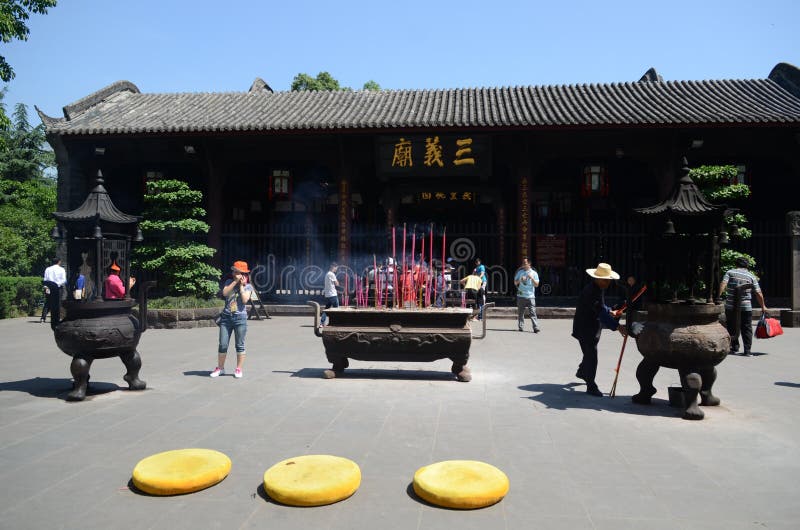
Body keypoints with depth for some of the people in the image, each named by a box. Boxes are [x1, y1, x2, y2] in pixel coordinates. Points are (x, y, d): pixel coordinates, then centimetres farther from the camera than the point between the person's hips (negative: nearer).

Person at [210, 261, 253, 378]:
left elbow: (245, 299, -13)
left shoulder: (248, 286, 2)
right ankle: (220, 368, 16)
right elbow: (224, 293, -9)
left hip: (240, 318, -2)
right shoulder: (229, 282, 9)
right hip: (226, 317, 2)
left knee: (240, 345, 3)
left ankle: (239, 369, 12)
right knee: (223, 345, 4)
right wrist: (235, 281, -10)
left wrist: (241, 285, -7)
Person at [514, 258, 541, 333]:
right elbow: (515, 283, 13)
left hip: (530, 296, -2)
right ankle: (521, 327, 11)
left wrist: (532, 278, -12)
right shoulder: (520, 272, 10)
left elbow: (536, 285, 3)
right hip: (521, 296, 2)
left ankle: (536, 327, -11)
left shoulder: (534, 273, 6)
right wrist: (520, 280, -7)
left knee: (533, 312, -9)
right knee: (520, 312, 3)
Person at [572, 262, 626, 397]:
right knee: (591, 356, -8)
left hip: (593, 327, 10)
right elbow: (601, 312, -37)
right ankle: (591, 387, 0)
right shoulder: (591, 291, -27)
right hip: (585, 329, -10)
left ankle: (581, 372, 47)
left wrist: (610, 311, 9)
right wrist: (617, 326, -43)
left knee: (590, 353, 25)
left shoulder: (599, 289, 6)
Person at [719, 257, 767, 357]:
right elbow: (758, 294, 6)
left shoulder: (730, 272, 7)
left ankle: (734, 348, 14)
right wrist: (763, 306, 15)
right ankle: (747, 351, 4)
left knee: (732, 328, 11)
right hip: (746, 307, 1)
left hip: (731, 306, 0)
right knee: (747, 328, 7)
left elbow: (723, 284, -11)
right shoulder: (751, 276, 9)